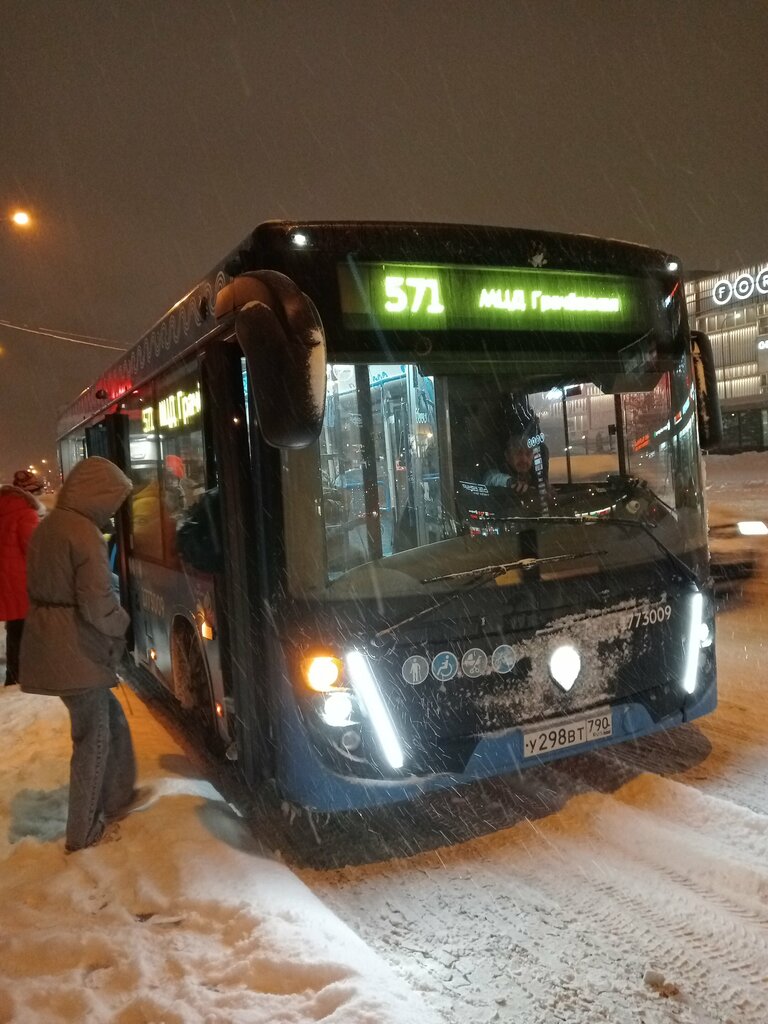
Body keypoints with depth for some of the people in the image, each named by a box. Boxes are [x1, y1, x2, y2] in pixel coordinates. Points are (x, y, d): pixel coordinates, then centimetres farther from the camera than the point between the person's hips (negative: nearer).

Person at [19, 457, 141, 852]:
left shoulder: (47, 526, 10)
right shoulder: (84, 533, -19)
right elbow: (98, 605, -24)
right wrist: (122, 622, -5)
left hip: (50, 645, 9)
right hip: (76, 651, -9)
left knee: (111, 718, 22)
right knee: (93, 737, 8)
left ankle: (116, 798, 36)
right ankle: (81, 832, 20)